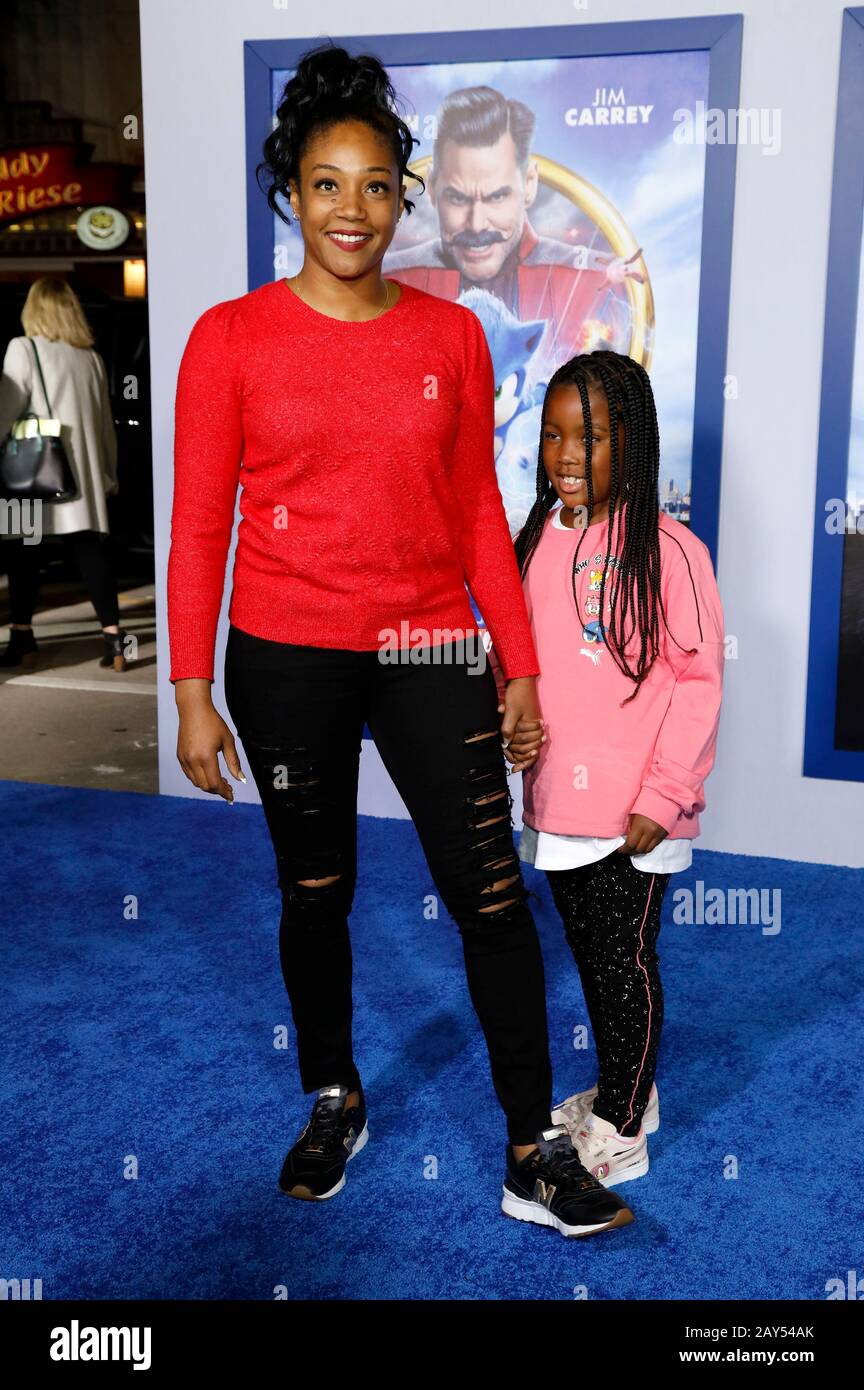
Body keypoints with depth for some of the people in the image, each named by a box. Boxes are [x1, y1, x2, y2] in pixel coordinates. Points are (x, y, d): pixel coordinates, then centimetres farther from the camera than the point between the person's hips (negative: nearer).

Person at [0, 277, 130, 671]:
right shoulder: (91, 357, 11)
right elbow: (105, 422, 16)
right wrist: (109, 474, 23)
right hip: (81, 472, 4)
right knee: (90, 550, 3)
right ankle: (113, 635, -3)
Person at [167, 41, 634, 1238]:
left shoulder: (452, 334, 3)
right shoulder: (230, 338, -3)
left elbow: (479, 510, 6)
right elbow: (199, 523, -2)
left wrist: (520, 664, 5)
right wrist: (192, 694, -4)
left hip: (429, 652, 1)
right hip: (285, 657, 0)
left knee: (492, 897, -1)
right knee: (314, 893, 14)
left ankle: (536, 1157, 14)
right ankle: (335, 1104, 37)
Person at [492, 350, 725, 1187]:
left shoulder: (666, 552, -14)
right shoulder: (534, 542, 5)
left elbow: (698, 680, -13)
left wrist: (663, 797, -15)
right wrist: (510, 719, -4)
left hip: (634, 817, -6)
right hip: (555, 804, 7)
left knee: (624, 964, 7)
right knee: (589, 957, 20)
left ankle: (619, 1132, 25)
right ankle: (620, 1092, 41)